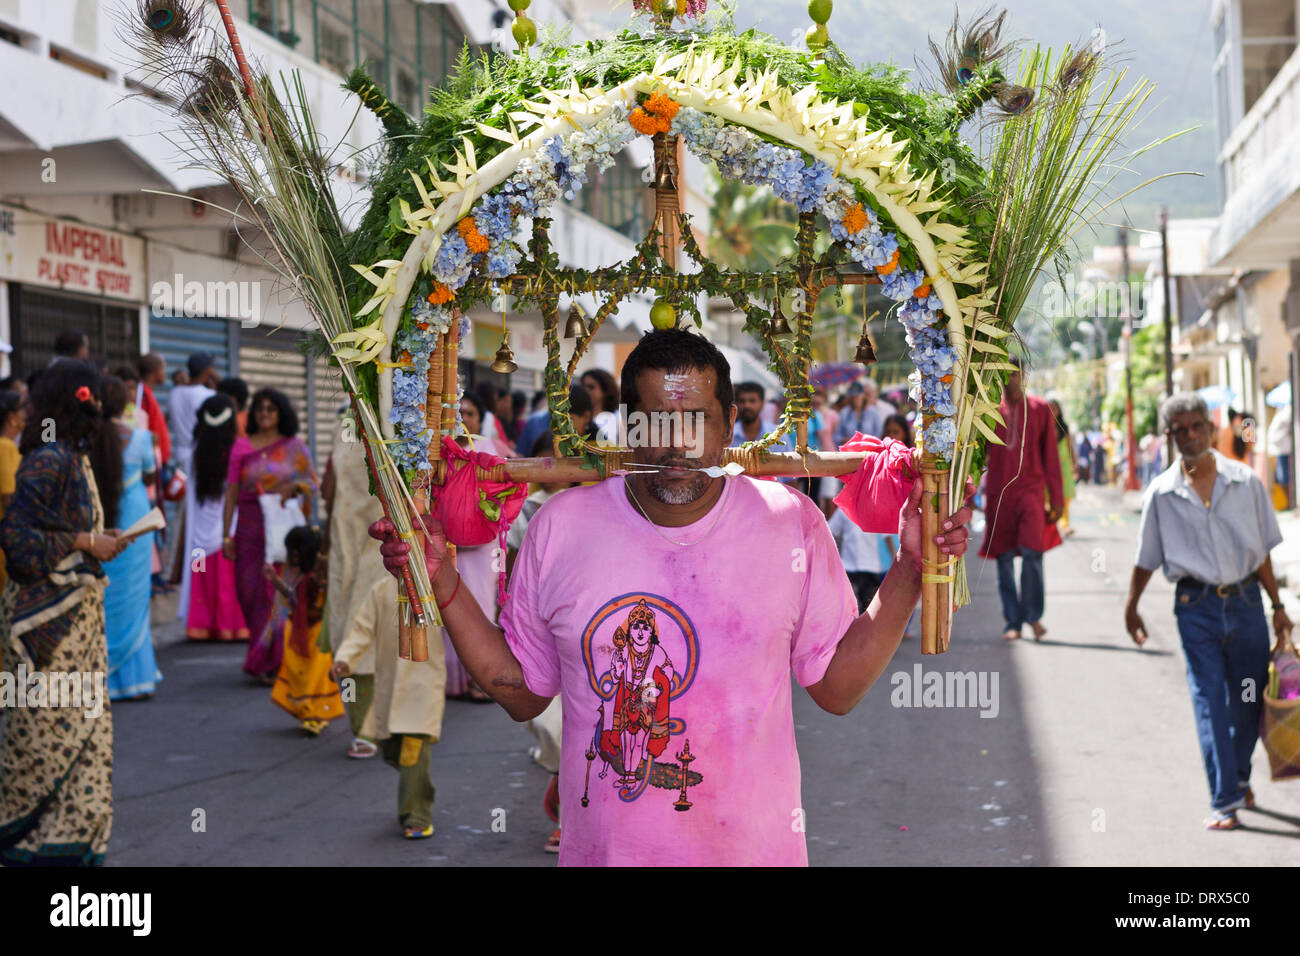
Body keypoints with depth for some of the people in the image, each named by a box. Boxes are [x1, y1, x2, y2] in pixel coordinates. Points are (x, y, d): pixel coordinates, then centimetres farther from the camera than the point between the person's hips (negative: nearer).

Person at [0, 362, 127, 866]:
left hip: (79, 610, 9)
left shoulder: (74, 458, 12)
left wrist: (97, 541, 5)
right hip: (48, 612, -9)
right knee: (47, 724, 0)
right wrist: (84, 542, -16)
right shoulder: (48, 460, -16)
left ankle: (71, 830, 16)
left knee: (88, 721, 9)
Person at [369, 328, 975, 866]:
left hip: (754, 847, 0)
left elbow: (836, 688, -1)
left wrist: (908, 576, -10)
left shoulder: (791, 523, -6)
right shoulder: (560, 526, -4)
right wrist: (445, 588, -7)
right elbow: (523, 693, 3)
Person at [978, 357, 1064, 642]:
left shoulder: (1039, 409, 6)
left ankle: (1033, 615, 2)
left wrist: (1057, 498, 5)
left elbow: (1050, 455, 8)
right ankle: (1013, 621, 9)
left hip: (1031, 489, -2)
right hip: (998, 493, 2)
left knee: (1031, 552, -15)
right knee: (1004, 557, 1)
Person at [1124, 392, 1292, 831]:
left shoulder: (1246, 481, 2)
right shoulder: (1161, 493, -1)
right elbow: (1146, 560, 8)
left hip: (1246, 600, 2)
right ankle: (1224, 800, -4)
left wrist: (1277, 605, 8)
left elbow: (1261, 550, 8)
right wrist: (1131, 608, 11)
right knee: (1209, 701, -6)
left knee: (1250, 697, 10)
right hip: (1196, 605, -2)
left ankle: (1239, 775, 35)